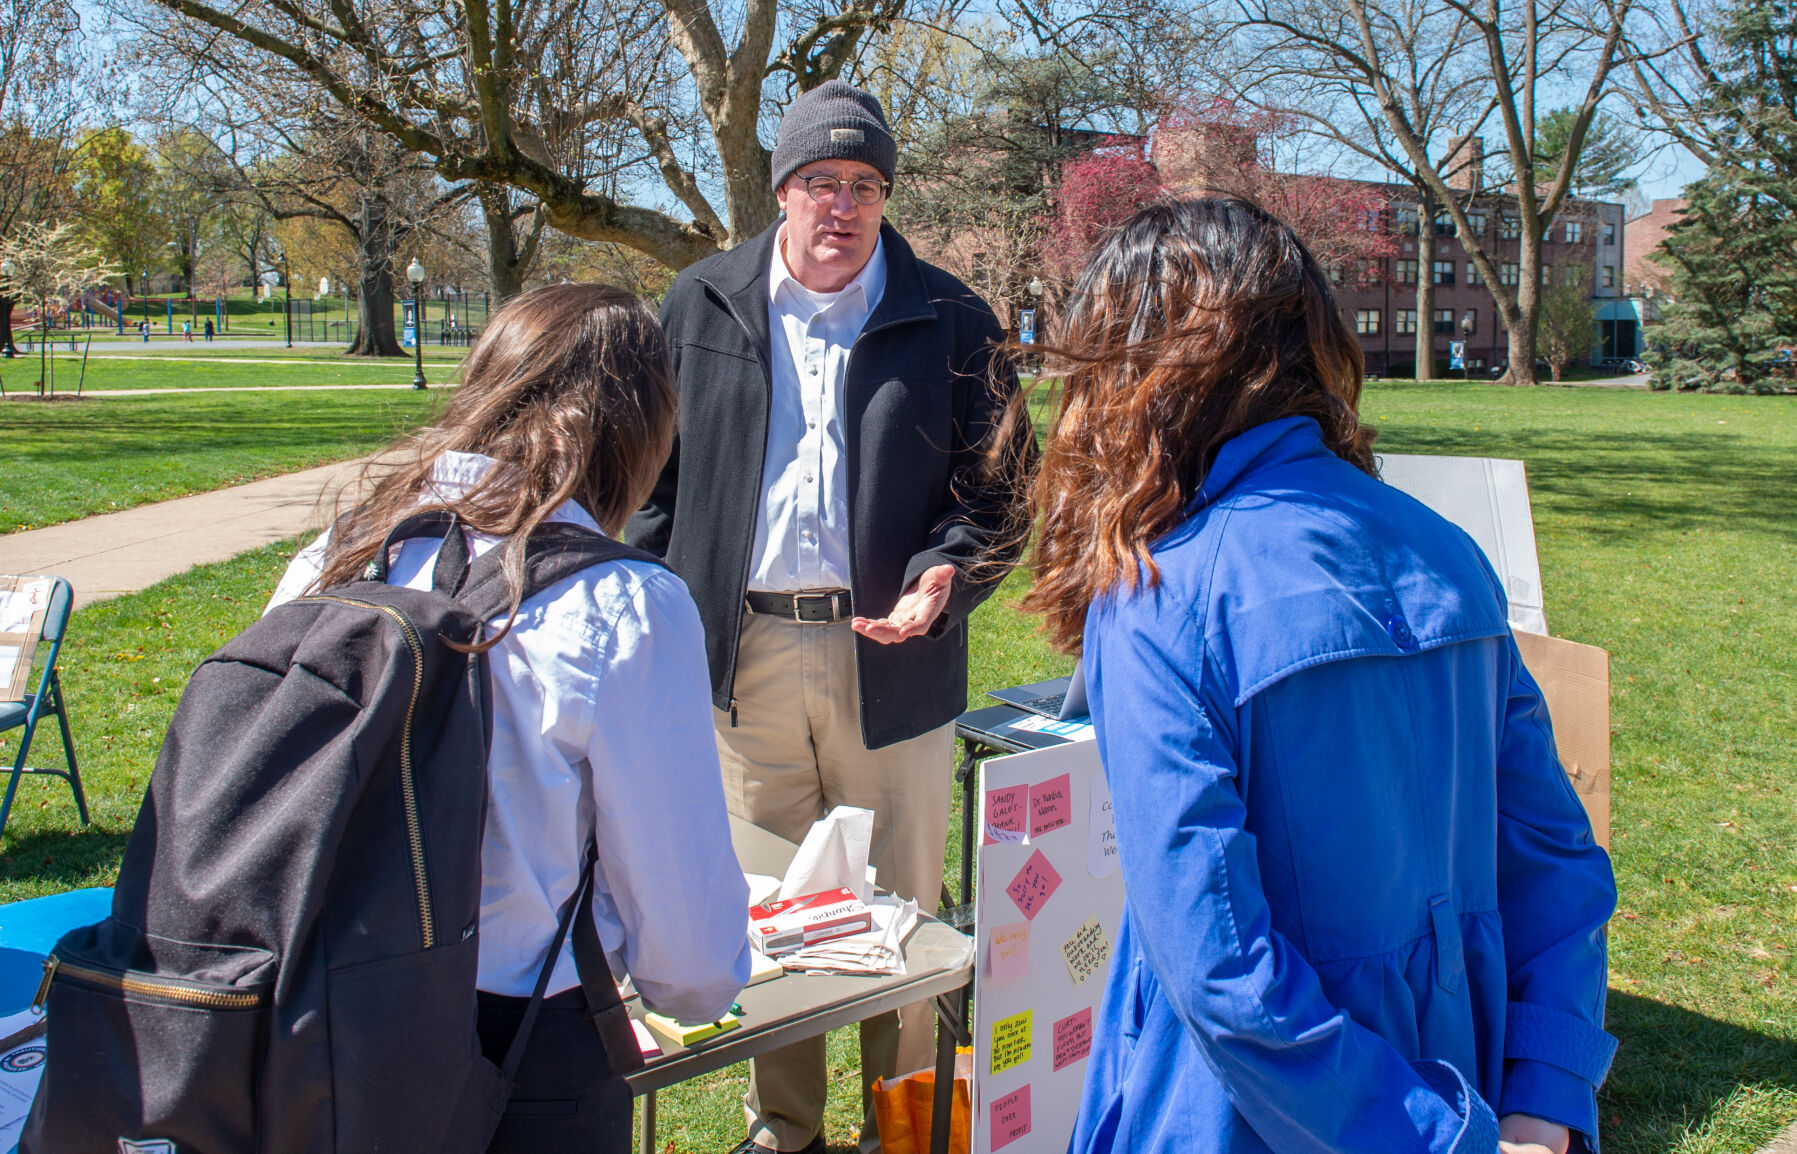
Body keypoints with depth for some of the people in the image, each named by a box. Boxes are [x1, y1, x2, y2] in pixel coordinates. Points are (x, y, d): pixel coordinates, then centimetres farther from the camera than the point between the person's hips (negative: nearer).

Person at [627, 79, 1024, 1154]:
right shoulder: (702, 305, 9)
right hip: (742, 652, 2)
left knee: (901, 905, 7)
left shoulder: (951, 321, 3)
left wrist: (948, 572, -14)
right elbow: (660, 475, 12)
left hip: (889, 653, -2)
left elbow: (996, 486, 5)